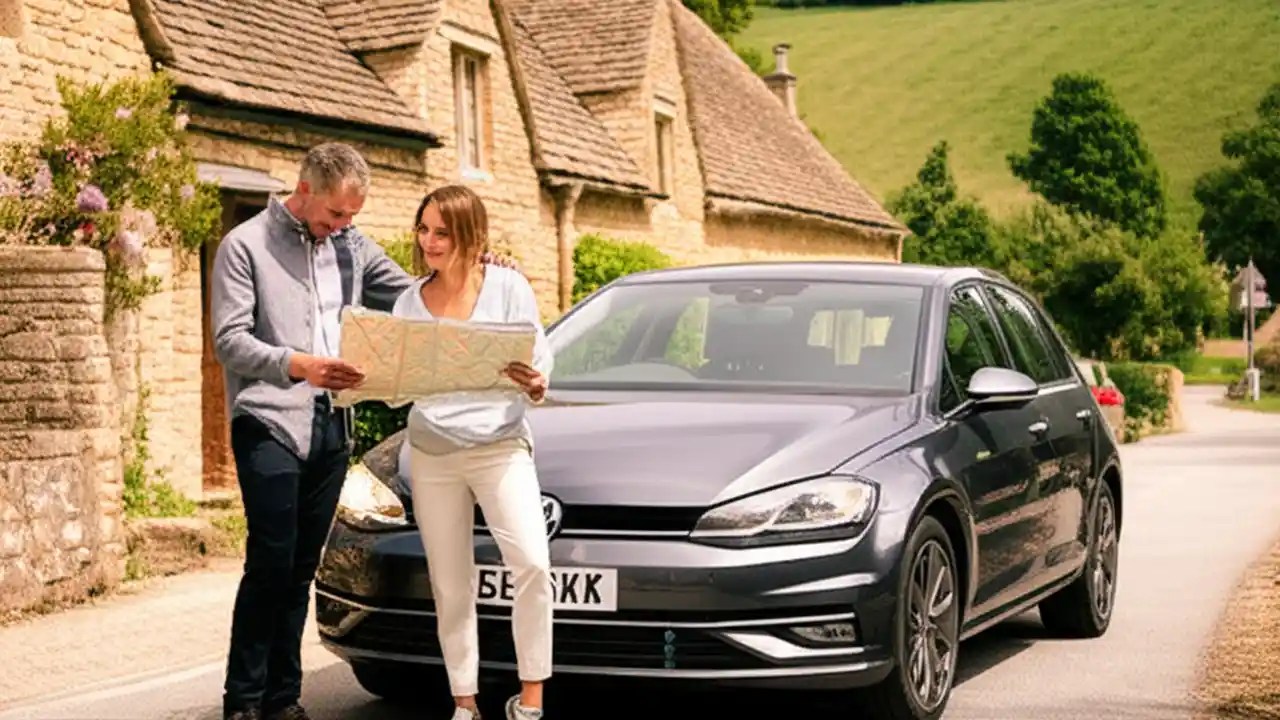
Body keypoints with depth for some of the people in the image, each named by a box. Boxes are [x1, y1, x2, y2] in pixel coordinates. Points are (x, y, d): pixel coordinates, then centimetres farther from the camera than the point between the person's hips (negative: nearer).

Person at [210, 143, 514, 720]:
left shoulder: (353, 248, 14)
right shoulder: (245, 246, -1)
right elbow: (229, 341, -10)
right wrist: (298, 364, -26)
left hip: (330, 427, 5)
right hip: (270, 424, -5)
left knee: (300, 569, 7)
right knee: (271, 563, -11)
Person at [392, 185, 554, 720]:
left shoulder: (508, 287, -1)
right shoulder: (409, 302, 8)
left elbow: (540, 361, -3)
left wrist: (535, 385, -24)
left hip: (500, 444, -3)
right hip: (432, 454, 3)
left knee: (531, 564, -20)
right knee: (451, 589, 4)